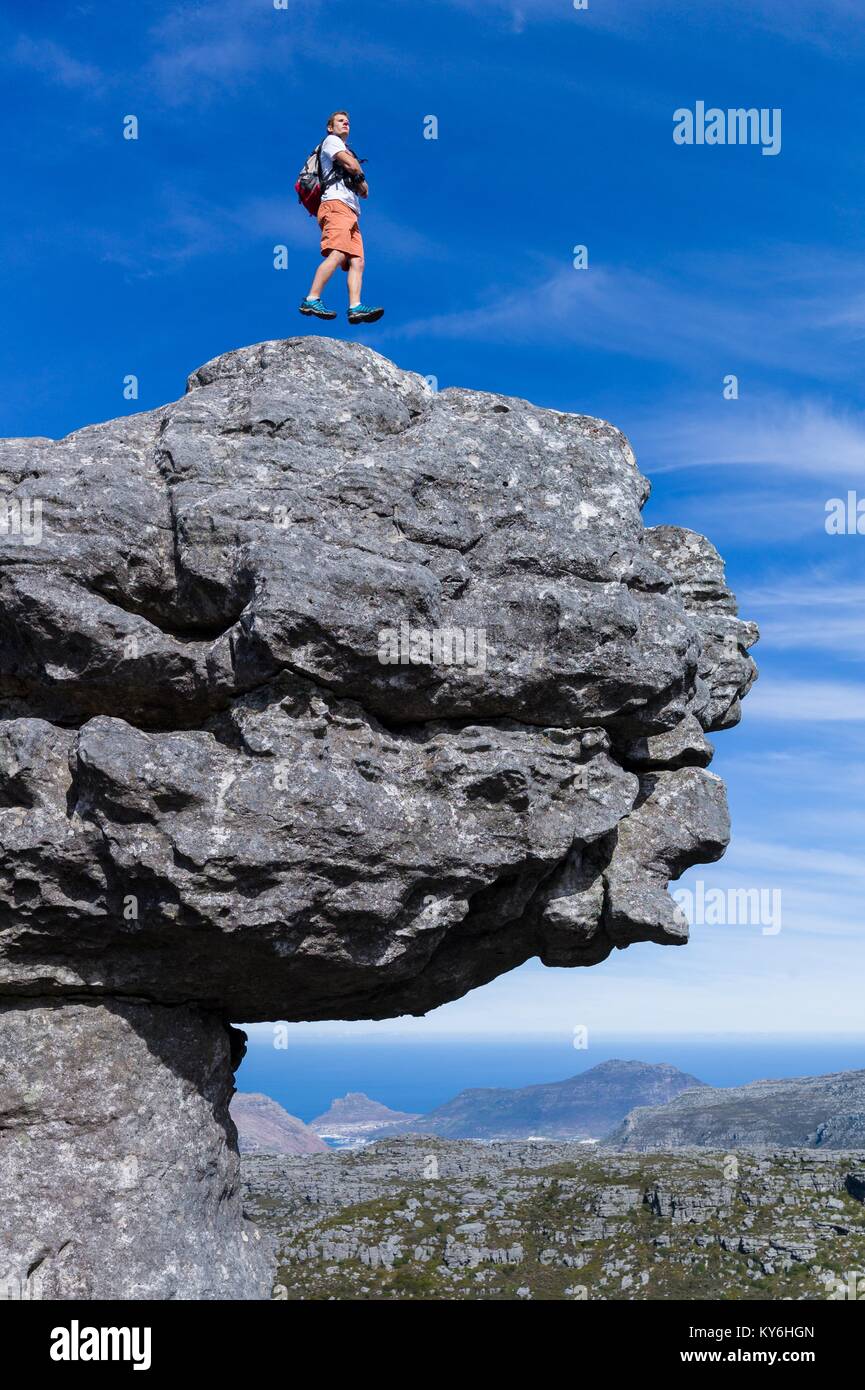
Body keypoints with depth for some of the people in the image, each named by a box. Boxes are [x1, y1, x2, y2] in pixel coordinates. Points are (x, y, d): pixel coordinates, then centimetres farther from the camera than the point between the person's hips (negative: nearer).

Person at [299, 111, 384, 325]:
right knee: (337, 254, -26)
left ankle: (355, 307, -23)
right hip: (336, 204, -9)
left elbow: (364, 191, 28)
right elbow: (352, 165, -7)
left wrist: (361, 184, 6)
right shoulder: (331, 140, 12)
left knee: (357, 261, -9)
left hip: (351, 211, 9)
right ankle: (311, 300, -32)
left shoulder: (347, 152, 36)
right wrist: (361, 176, 14)